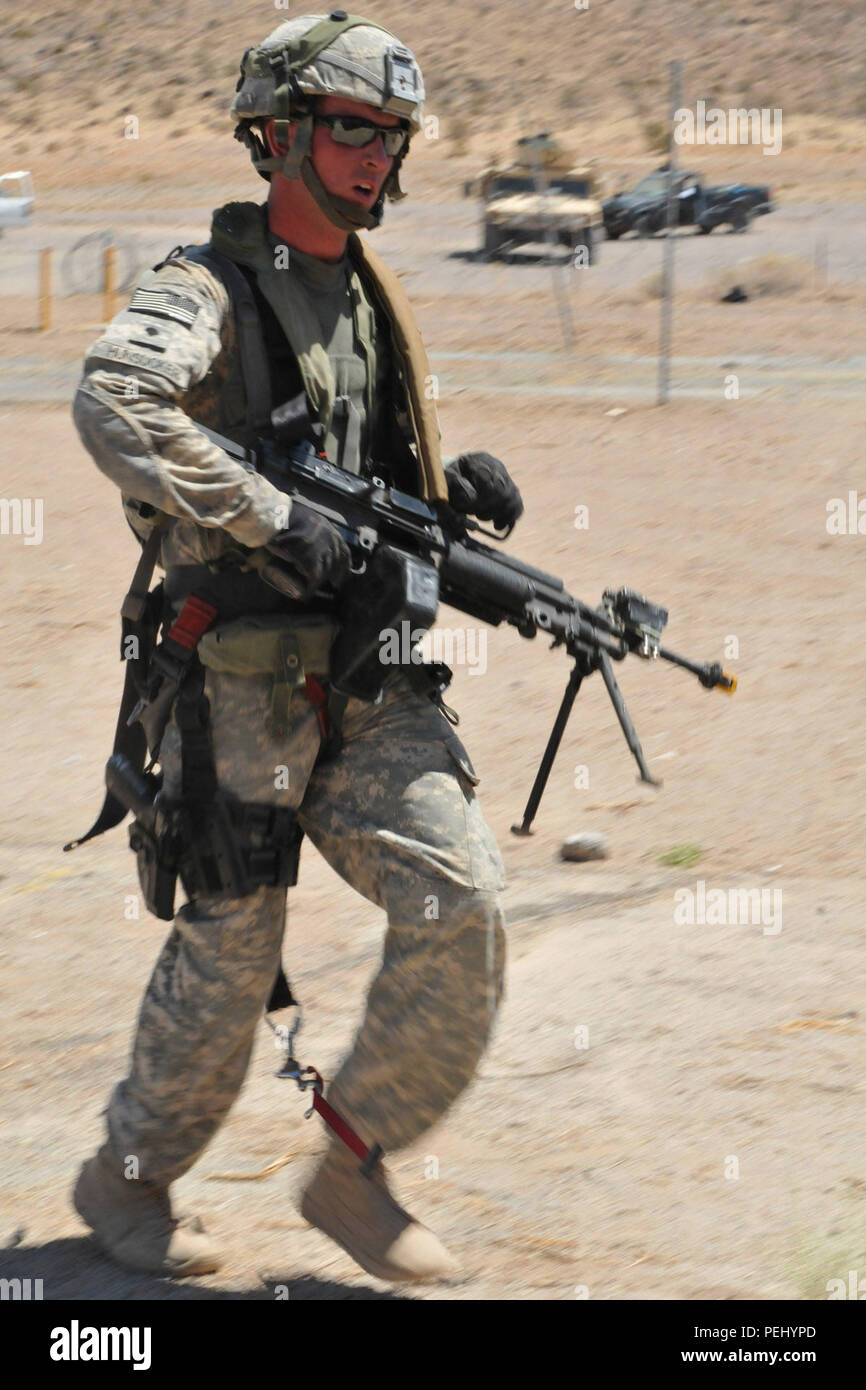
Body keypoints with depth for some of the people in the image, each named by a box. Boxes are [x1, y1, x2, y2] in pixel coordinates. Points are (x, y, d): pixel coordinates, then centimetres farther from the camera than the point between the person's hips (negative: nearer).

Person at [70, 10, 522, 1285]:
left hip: (372, 677, 6)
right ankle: (127, 1179, 25)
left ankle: (353, 1172, 5)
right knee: (231, 951, 3)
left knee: (463, 907, -9)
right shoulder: (209, 287, -9)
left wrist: (449, 489, 5)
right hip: (244, 677, -6)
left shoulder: (374, 298, 15)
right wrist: (271, 520, -29)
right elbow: (112, 402, -29)